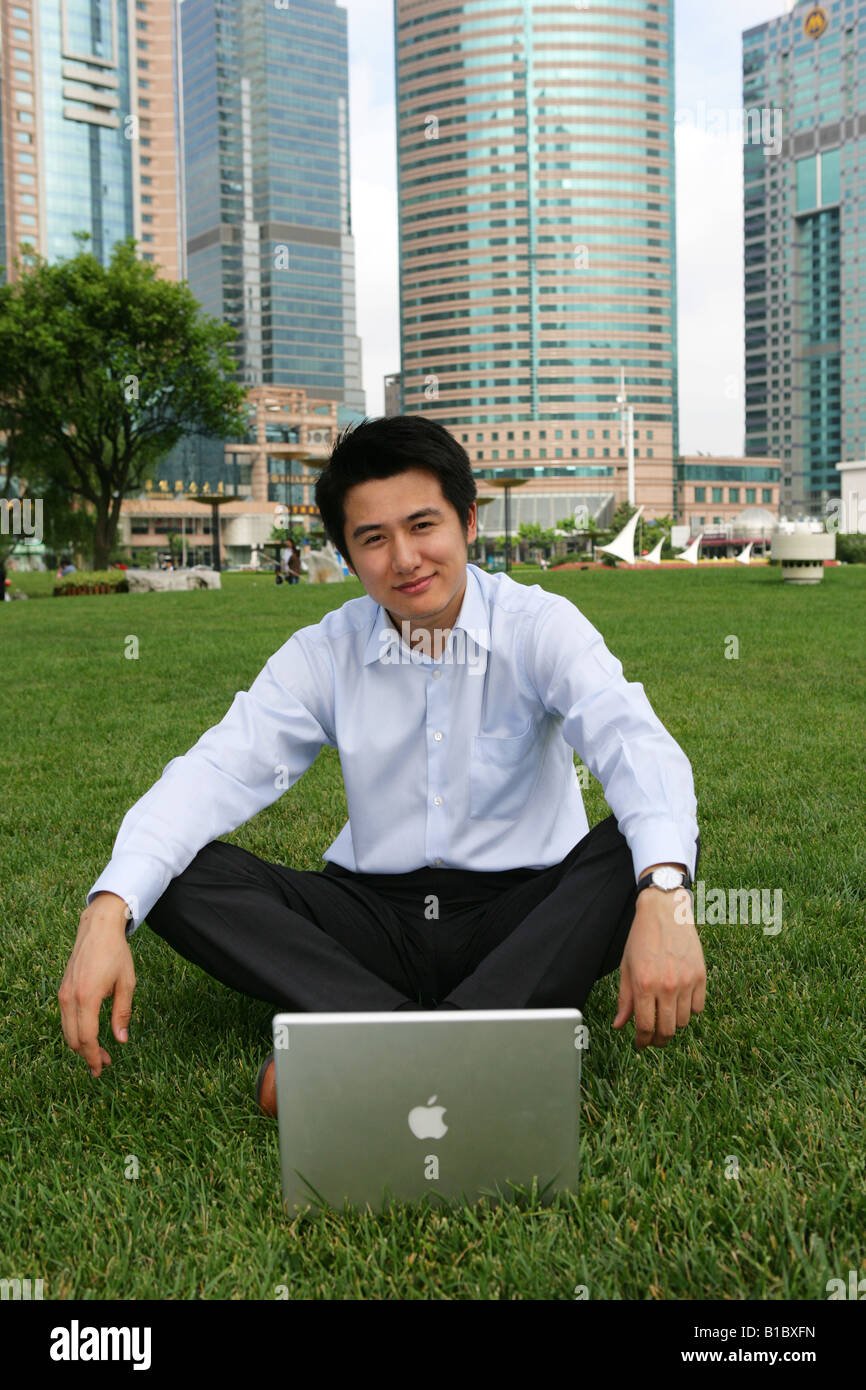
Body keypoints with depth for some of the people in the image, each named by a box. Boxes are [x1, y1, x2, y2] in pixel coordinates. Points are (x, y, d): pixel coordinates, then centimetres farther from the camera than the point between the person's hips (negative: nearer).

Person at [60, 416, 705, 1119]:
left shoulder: (542, 626, -7)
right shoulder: (324, 653, 1)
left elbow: (635, 745, -24)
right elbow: (217, 772, -10)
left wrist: (664, 898, -45)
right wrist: (108, 913, -27)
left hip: (523, 914, -2)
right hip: (378, 915, 2)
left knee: (655, 842, -30)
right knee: (181, 873, -17)